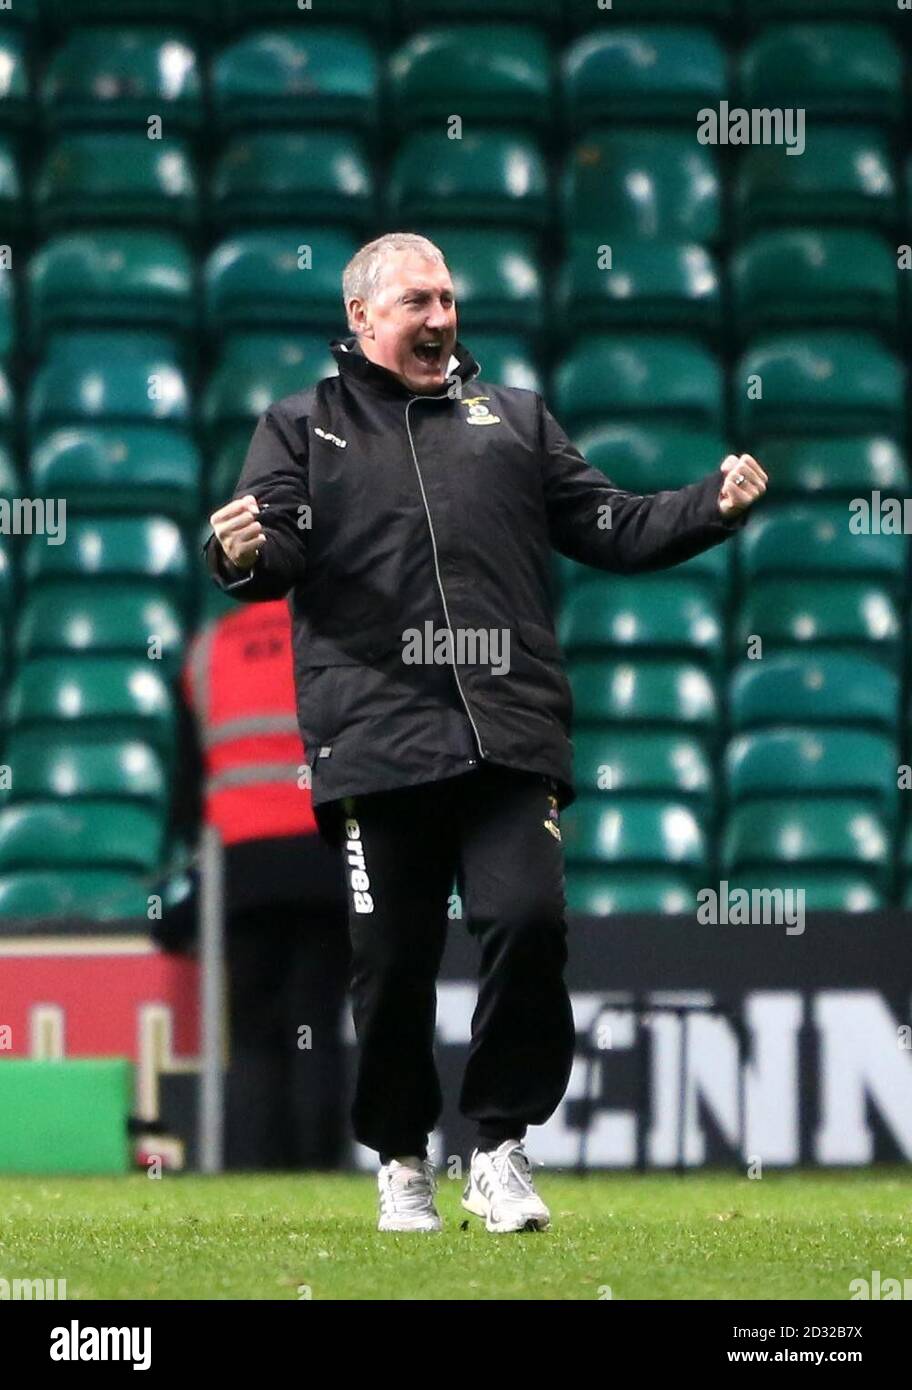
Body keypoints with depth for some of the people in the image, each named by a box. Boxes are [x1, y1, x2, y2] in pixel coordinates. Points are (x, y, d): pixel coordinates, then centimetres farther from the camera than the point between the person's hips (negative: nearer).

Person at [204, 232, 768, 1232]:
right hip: (375, 738, -1)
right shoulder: (303, 427, 14)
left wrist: (713, 505, 0)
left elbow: (612, 528, 17)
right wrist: (244, 554, -22)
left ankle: (500, 1146, 0)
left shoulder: (514, 419, 19)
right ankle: (402, 1162, 18)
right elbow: (276, 552, 2)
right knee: (392, 961, 1)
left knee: (528, 921, -15)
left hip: (510, 735, 1)